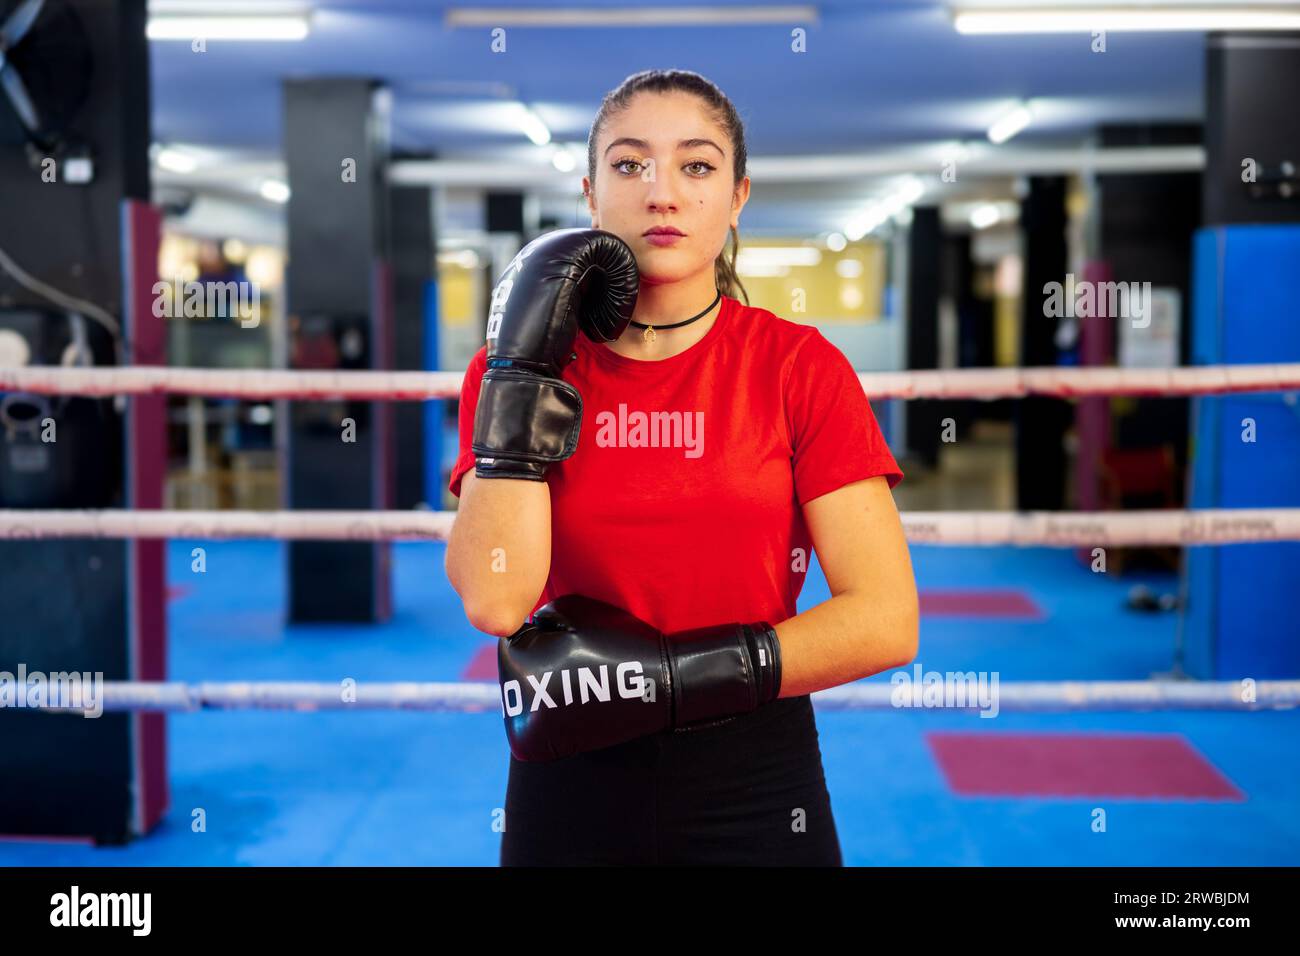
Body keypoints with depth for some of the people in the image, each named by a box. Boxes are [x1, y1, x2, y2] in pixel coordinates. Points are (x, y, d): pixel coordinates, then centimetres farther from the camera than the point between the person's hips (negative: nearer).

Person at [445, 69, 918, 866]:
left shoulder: (798, 367, -7)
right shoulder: (518, 359, -2)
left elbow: (886, 621, -12)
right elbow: (495, 601, -16)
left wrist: (664, 675, -17)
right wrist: (524, 360, -17)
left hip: (755, 796, -1)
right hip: (571, 791, 2)